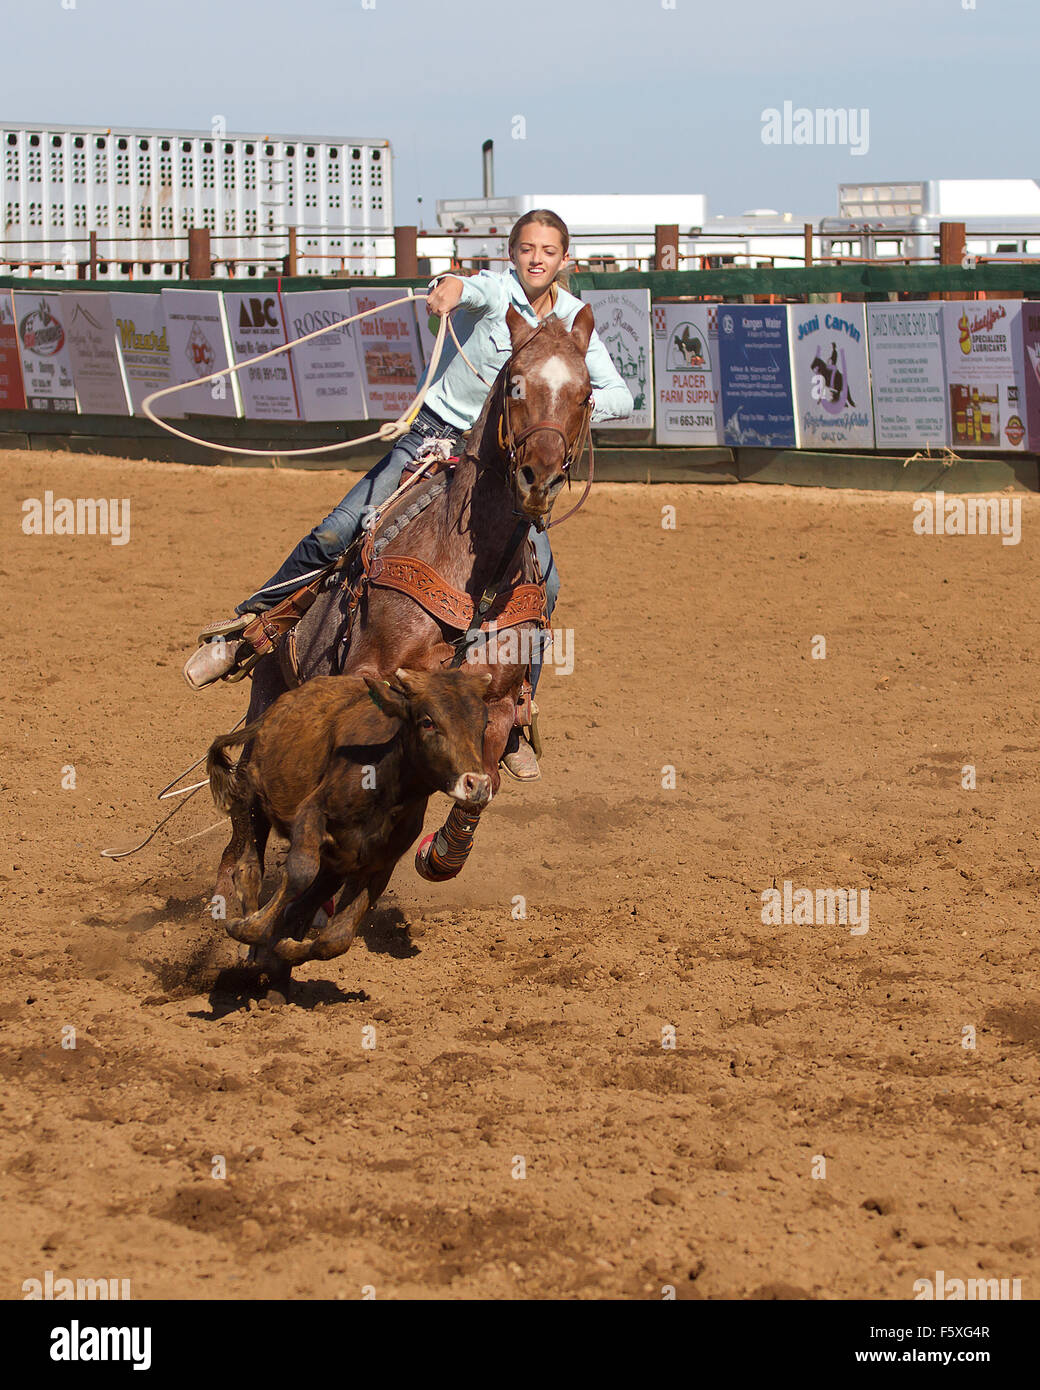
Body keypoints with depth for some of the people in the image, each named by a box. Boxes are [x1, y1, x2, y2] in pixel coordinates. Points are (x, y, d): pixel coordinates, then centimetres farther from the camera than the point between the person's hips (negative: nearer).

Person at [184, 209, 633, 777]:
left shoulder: (573, 319, -1)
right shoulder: (494, 290, -10)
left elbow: (621, 397, -4)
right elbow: (471, 289, -36)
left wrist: (577, 404, -25)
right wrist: (450, 286, -60)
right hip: (436, 436, -3)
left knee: (540, 582, -11)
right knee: (339, 532, -16)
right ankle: (246, 626, -1)